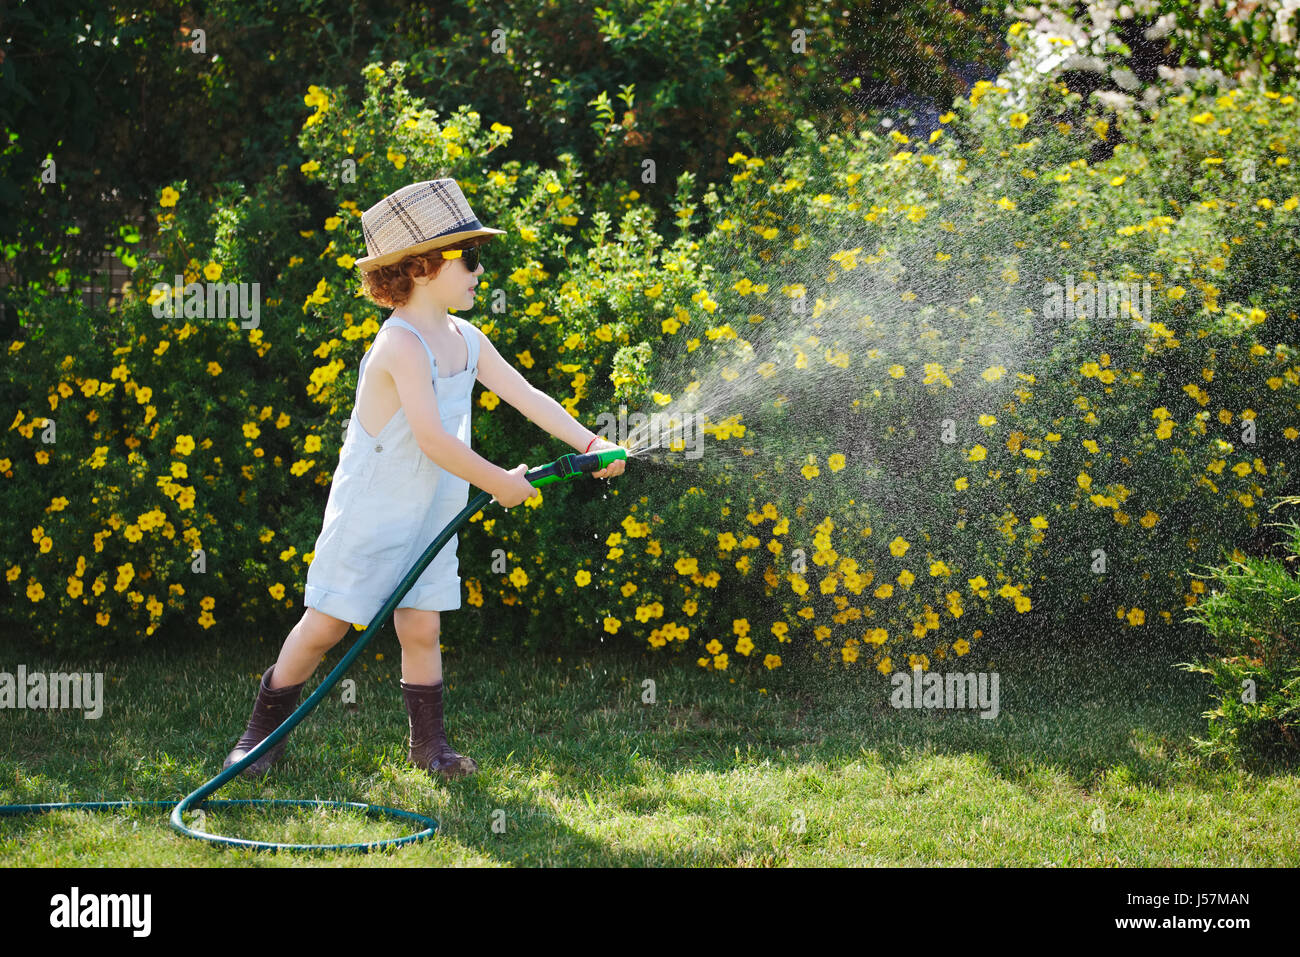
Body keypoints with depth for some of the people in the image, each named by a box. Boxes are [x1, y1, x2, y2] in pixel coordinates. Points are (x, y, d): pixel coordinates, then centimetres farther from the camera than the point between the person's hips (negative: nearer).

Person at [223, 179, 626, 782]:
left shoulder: (465, 340, 2)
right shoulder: (401, 345, -25)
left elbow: (526, 395, 3)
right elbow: (434, 440, -29)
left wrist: (588, 443, -7)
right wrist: (499, 483, -19)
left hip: (429, 516, 7)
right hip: (369, 512, -6)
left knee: (422, 625, 4)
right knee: (324, 626, 2)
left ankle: (428, 742, 18)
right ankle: (264, 731, 17)